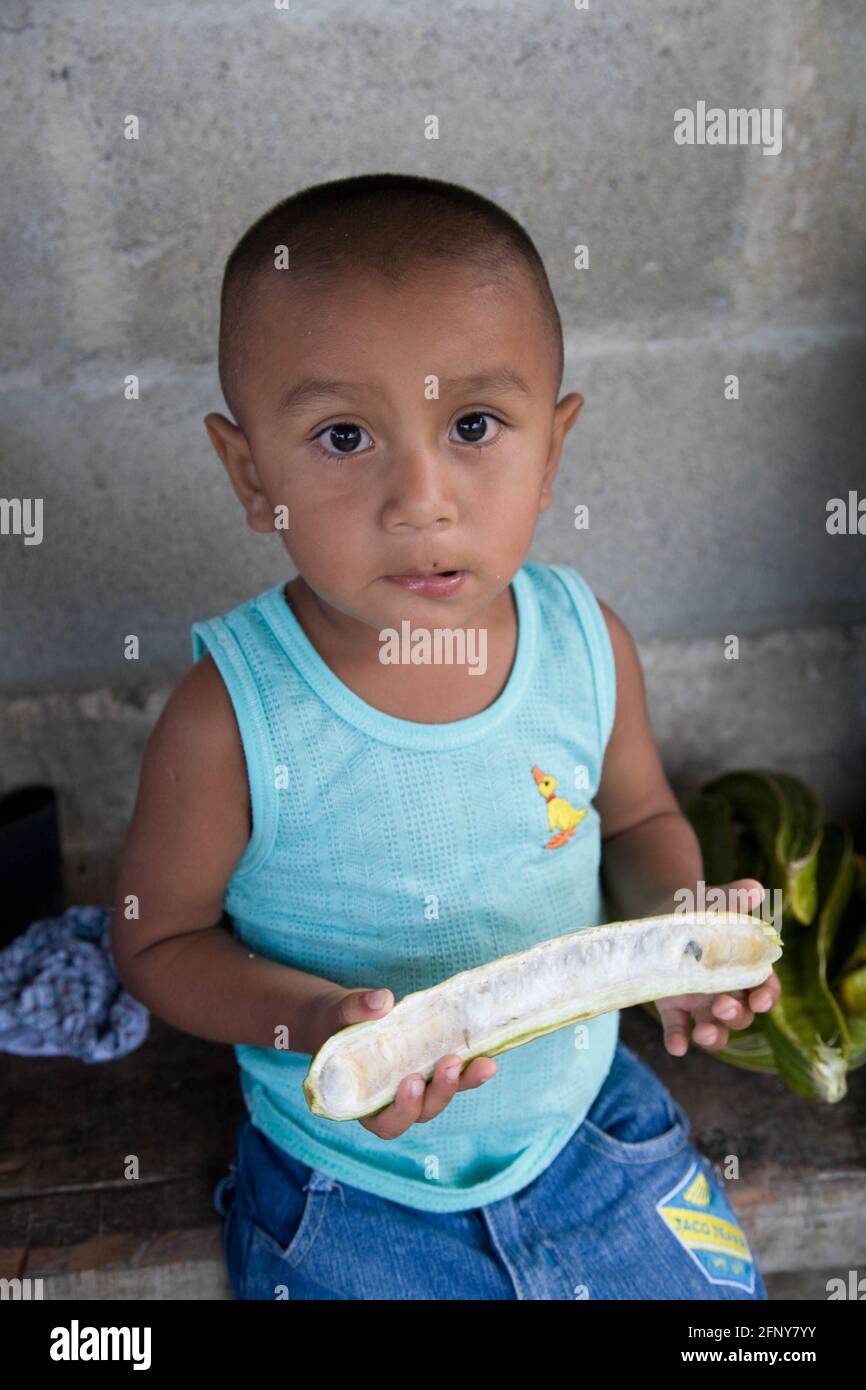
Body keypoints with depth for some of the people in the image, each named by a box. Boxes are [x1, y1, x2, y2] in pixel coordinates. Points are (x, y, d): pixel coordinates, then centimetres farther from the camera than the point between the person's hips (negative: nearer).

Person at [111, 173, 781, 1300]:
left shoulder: (588, 642, -16)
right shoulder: (231, 717, -27)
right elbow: (160, 938, -12)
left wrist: (680, 922, -17)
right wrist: (314, 1021, -29)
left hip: (584, 1116, 4)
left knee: (718, 1288, 19)